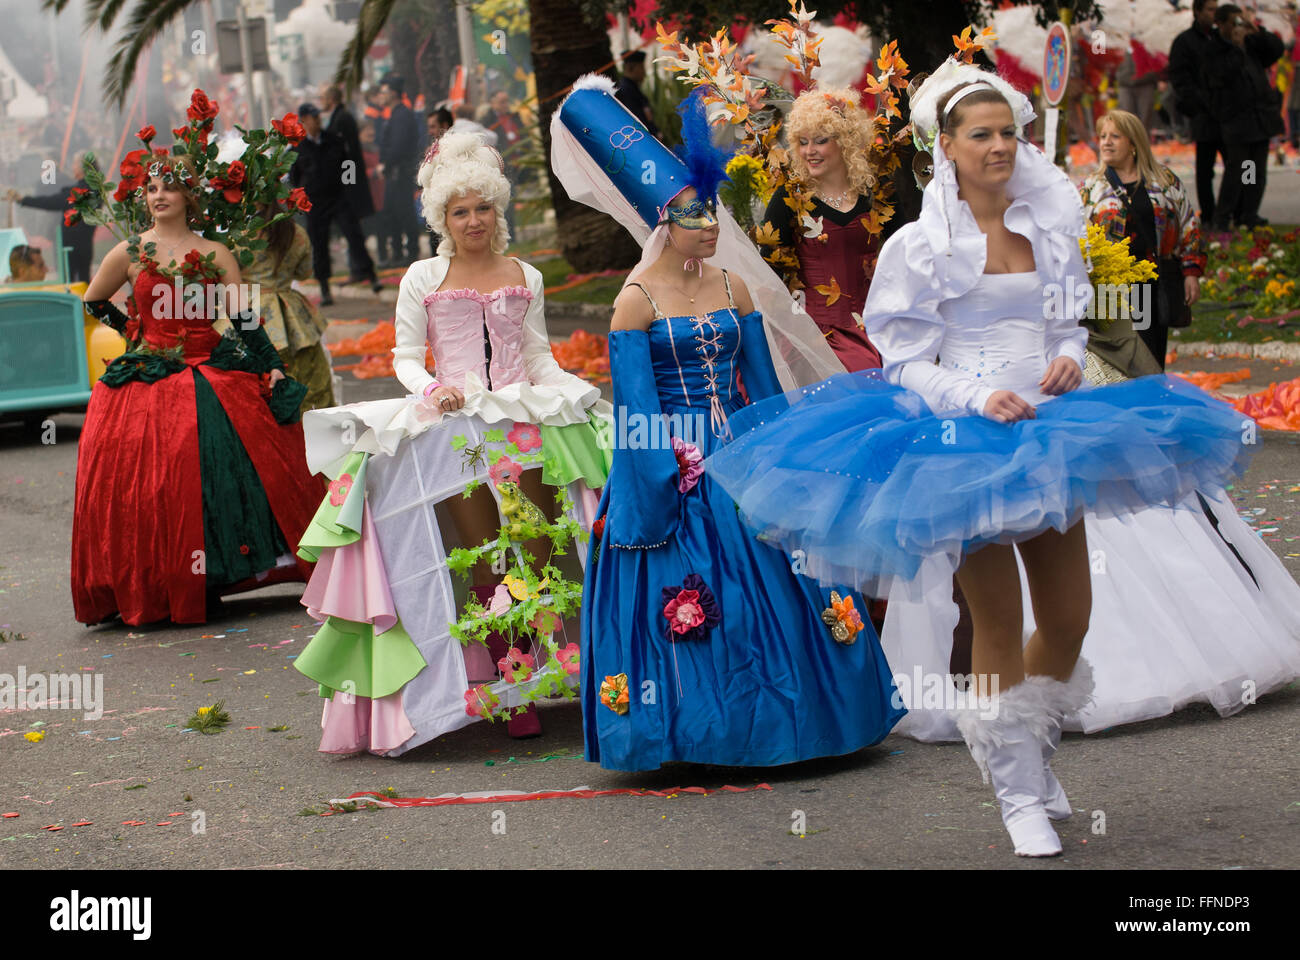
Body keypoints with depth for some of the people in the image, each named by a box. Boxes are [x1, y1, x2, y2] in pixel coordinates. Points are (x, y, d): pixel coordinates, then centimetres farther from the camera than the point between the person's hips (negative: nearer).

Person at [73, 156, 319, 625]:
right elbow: (93, 301, 20)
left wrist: (272, 366, -6)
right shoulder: (129, 253, 5)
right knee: (146, 482, -6)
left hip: (211, 372, 0)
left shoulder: (215, 254, 6)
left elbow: (244, 319, 4)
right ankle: (151, 590, 0)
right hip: (146, 381, 0)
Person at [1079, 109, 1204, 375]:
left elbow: (1189, 229, 12)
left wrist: (1192, 272, 5)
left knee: (1154, 362, 5)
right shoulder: (1090, 188, 8)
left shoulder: (1165, 181, 9)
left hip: (1158, 288, 1)